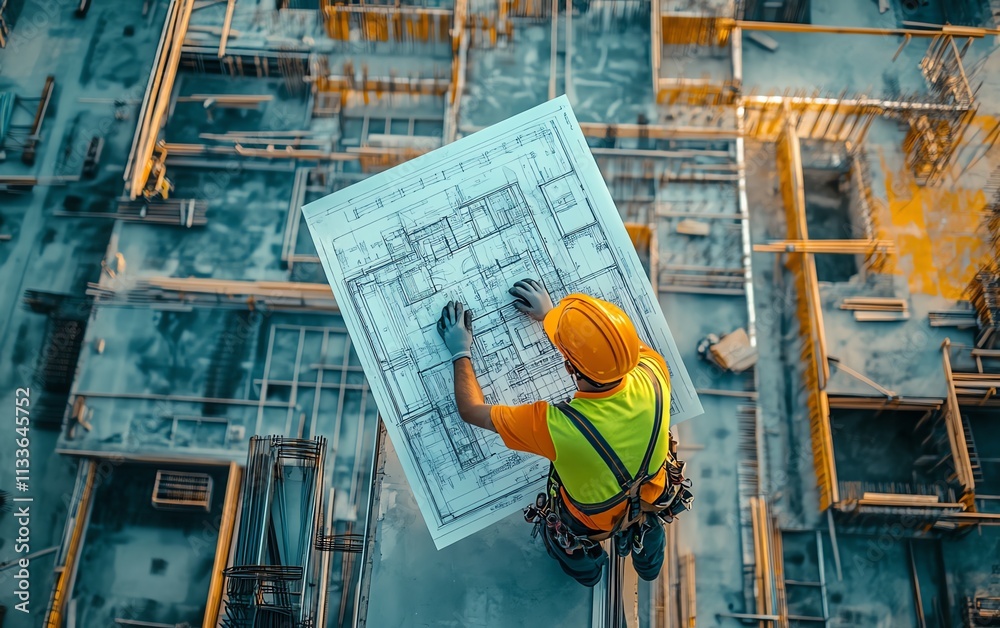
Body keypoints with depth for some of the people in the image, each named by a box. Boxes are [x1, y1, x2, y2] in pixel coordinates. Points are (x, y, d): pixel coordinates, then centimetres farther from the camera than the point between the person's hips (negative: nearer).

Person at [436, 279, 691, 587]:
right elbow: (614, 343, -9)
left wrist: (461, 353, -10)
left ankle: (587, 569, 60)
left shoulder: (555, 426, -44)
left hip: (594, 522, -3)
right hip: (653, 498, 3)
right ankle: (649, 562, 66)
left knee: (551, 524, 31)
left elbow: (472, 410, -25)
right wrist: (552, 314, -2)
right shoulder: (653, 373, -34)